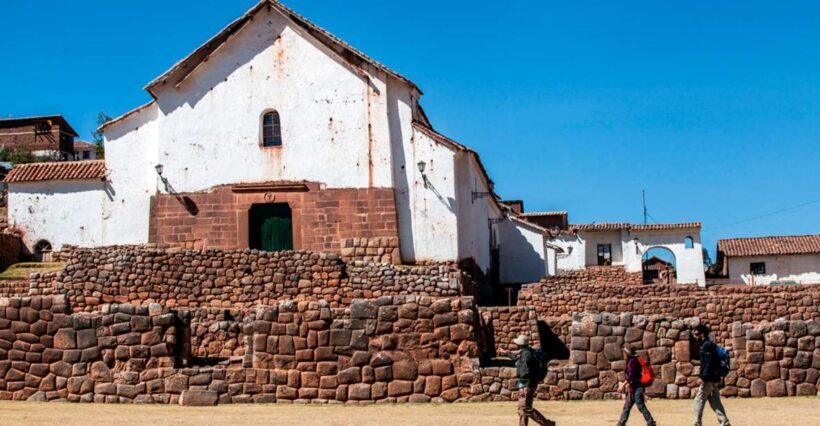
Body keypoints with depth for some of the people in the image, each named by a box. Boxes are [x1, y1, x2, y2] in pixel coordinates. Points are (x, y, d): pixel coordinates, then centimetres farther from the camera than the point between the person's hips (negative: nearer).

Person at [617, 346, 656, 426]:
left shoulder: (632, 361, -14)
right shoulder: (635, 360, 16)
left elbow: (631, 375, -21)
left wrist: (623, 384, -17)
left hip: (636, 388, -10)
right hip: (633, 388, 10)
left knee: (641, 407, -8)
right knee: (627, 407, 12)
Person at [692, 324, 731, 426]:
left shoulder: (707, 345, -14)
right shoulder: (710, 344, 15)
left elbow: (708, 363, -22)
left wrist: (703, 377, -23)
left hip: (709, 379, -10)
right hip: (715, 379, 10)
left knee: (699, 400, -2)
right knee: (715, 402, 9)